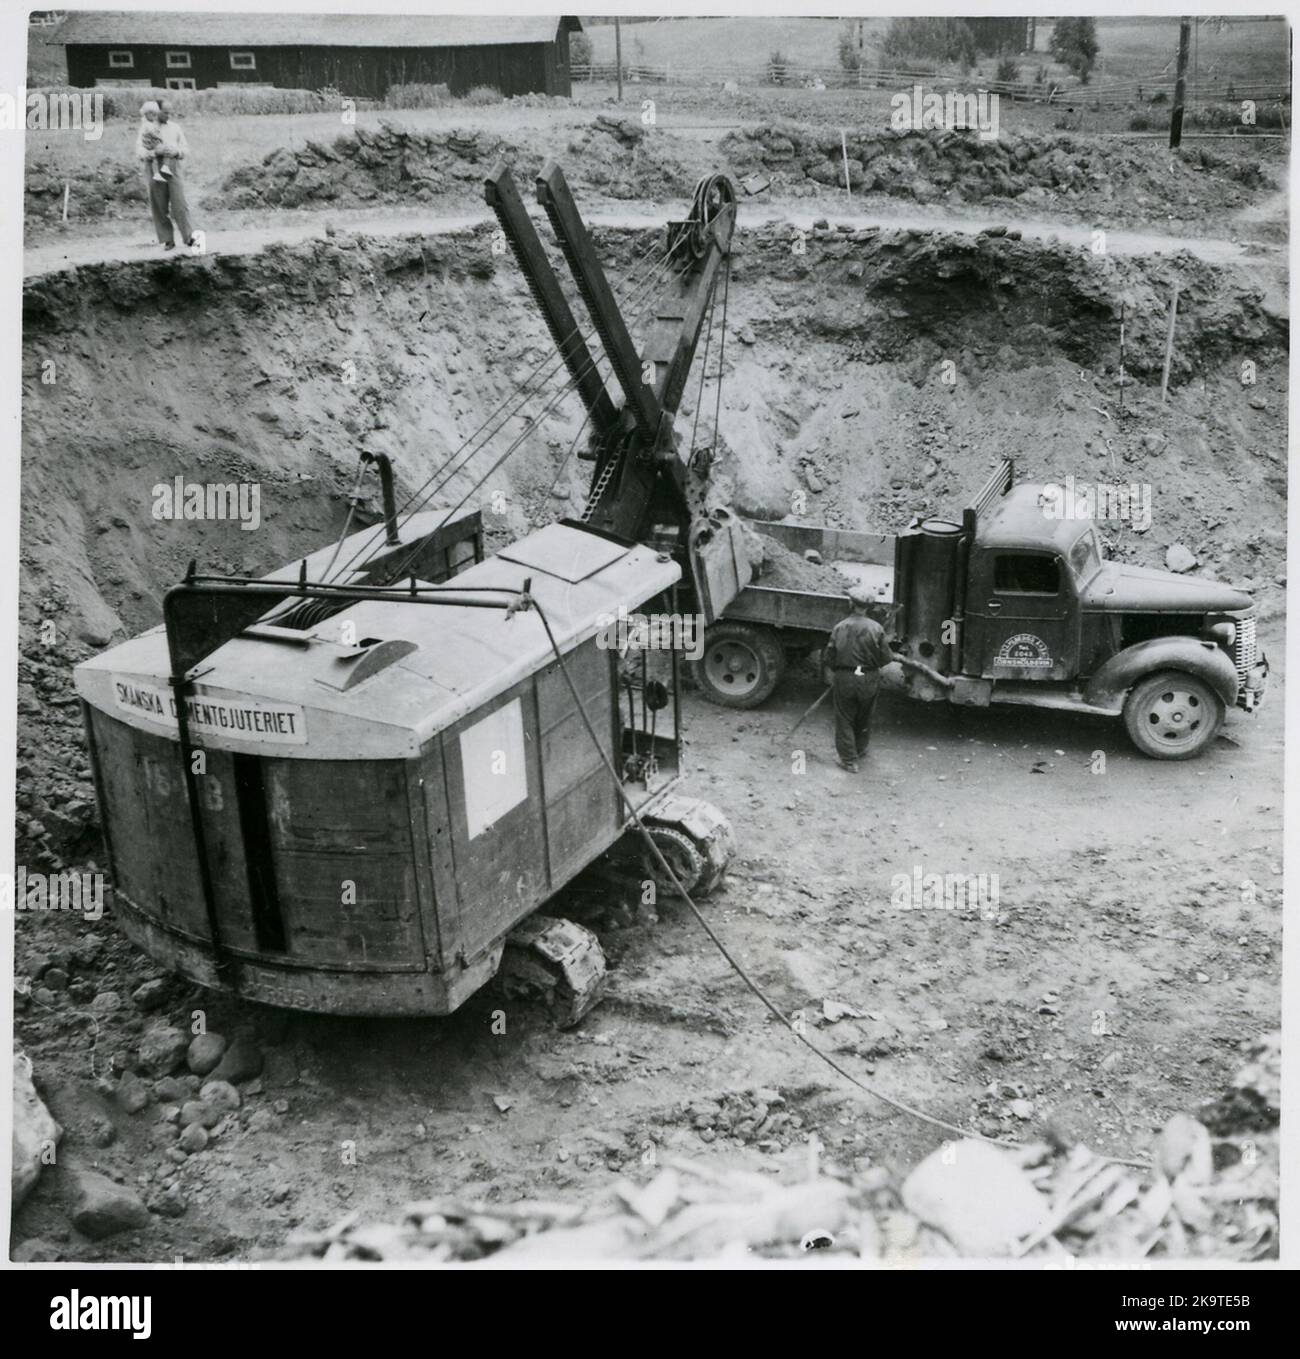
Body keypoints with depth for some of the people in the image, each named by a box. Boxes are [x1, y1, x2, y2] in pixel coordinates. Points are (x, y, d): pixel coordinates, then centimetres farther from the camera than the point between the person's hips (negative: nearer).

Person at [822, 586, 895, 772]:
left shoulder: (840, 628, -11)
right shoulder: (876, 629, -11)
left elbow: (828, 657, -5)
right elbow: (886, 658, -7)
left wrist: (829, 674, 12)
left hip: (844, 679, -1)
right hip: (869, 680, 1)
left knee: (845, 720, 10)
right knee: (864, 718, 22)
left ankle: (849, 759, 12)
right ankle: (860, 749, 40)